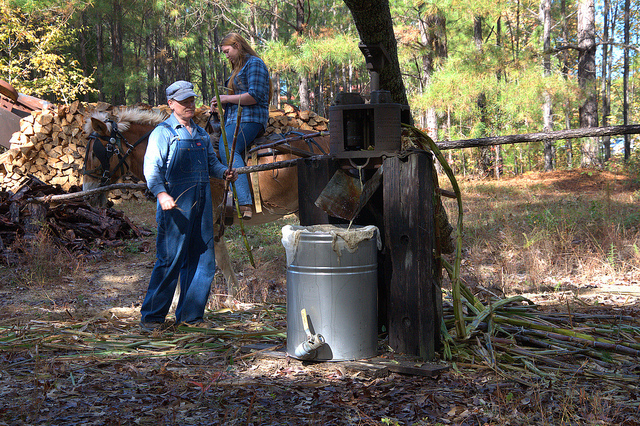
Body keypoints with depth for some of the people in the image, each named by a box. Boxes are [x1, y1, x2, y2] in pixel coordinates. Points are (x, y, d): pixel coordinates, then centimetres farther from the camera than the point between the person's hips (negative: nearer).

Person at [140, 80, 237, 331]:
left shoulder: (201, 134, 20)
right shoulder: (163, 133, -1)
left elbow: (211, 162, 25)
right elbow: (152, 168, -11)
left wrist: (224, 172, 3)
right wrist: (161, 193, -27)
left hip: (202, 204, 7)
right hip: (175, 205, -7)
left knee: (203, 260, 8)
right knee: (169, 260, -6)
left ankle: (190, 315, 18)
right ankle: (151, 316, 6)